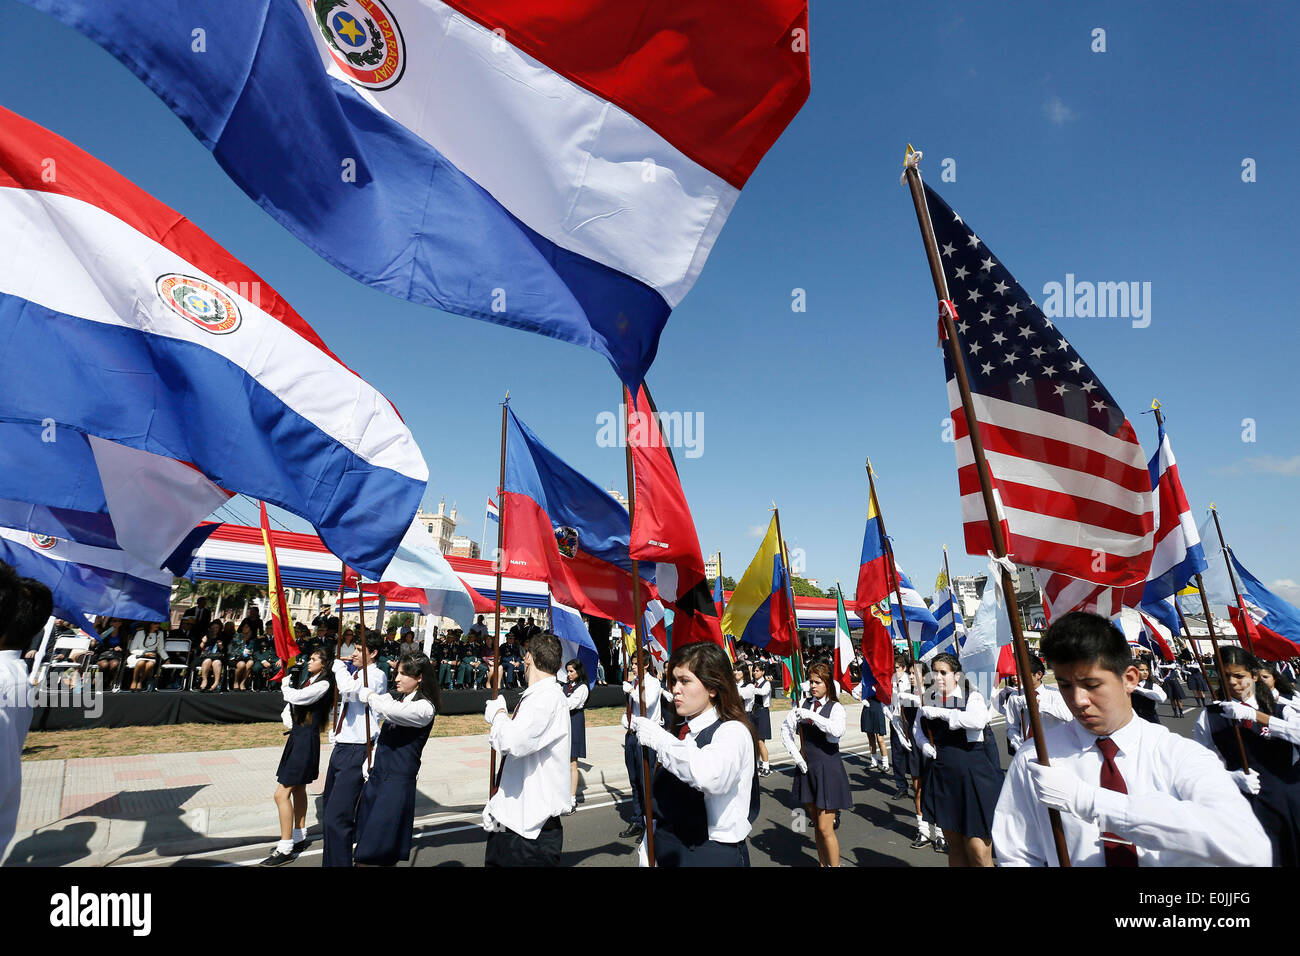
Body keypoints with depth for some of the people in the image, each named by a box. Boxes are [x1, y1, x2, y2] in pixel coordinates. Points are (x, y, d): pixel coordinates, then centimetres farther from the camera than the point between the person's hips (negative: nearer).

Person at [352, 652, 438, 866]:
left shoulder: (424, 708, -16)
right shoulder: (398, 699, 8)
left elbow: (388, 710, -28)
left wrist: (371, 696, -12)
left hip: (397, 782, -8)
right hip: (376, 776, 8)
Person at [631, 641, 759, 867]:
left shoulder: (733, 732, -16)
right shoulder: (679, 731, 7)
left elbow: (710, 777, -38)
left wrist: (658, 738, -27)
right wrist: (647, 852, 10)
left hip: (713, 855, -6)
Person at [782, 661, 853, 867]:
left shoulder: (835, 707, -10)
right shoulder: (804, 704, 3)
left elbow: (837, 730, -30)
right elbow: (785, 728, 10)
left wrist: (812, 715, -32)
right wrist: (795, 753, 0)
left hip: (827, 769, -5)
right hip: (807, 767, 5)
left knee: (825, 828, -3)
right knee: (817, 824, 17)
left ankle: (834, 865, 12)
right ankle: (823, 864, 31)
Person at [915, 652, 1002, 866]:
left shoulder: (971, 696, -8)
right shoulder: (929, 698, 6)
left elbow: (978, 720, -30)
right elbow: (917, 727, 20)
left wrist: (940, 712, -23)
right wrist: (924, 743, 0)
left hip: (972, 774, -5)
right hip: (941, 775, 5)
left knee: (978, 855, -3)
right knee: (954, 847, 16)